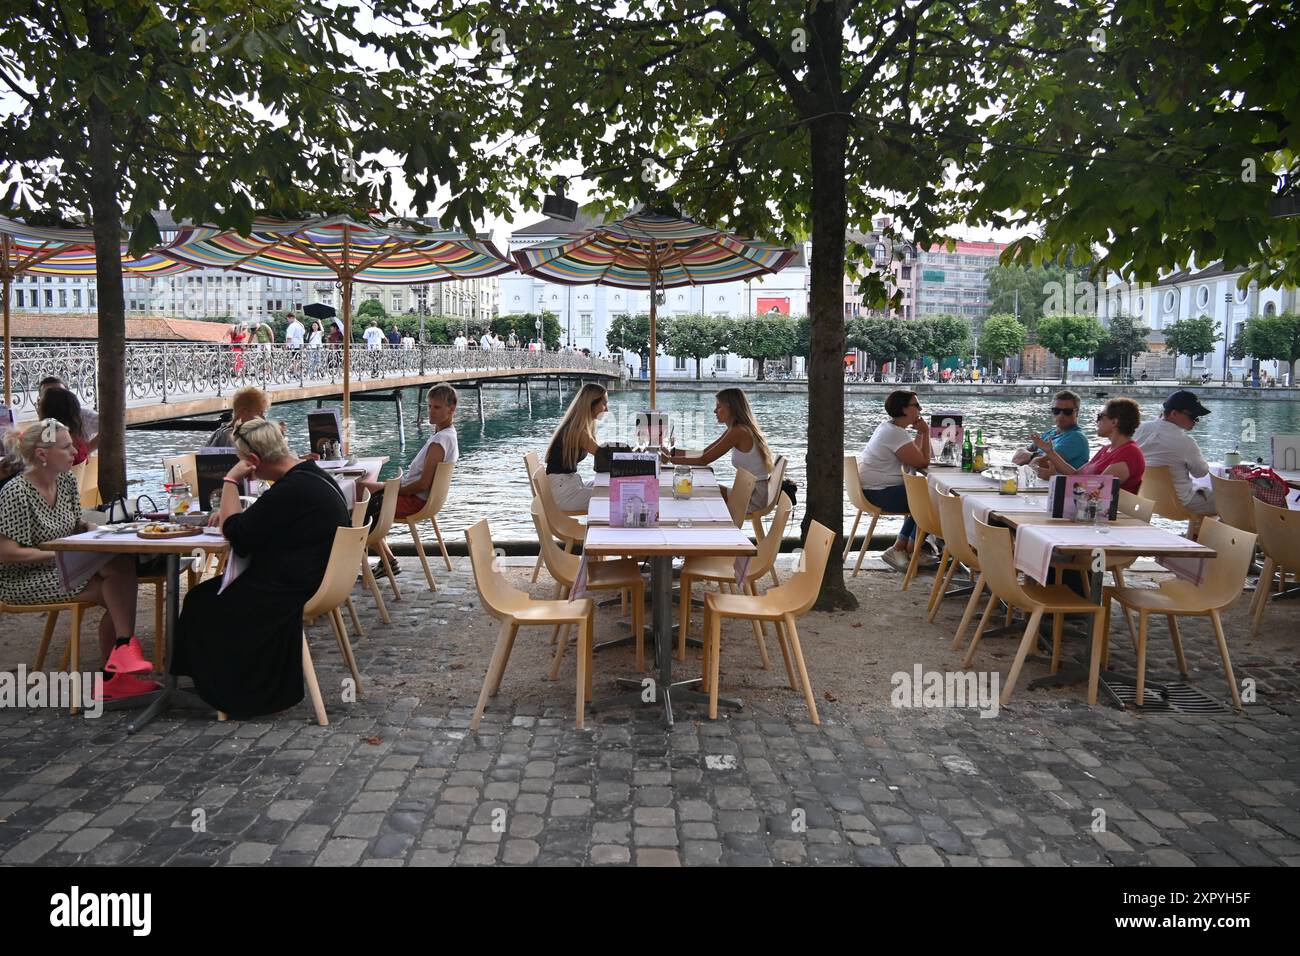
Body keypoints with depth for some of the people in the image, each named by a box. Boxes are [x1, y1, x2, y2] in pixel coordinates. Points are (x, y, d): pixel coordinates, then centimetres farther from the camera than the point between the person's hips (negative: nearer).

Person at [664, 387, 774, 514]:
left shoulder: (738, 432, -20)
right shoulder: (740, 429, 10)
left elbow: (704, 460, -18)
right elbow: (705, 452, 12)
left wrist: (670, 459, -11)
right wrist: (675, 452, 4)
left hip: (755, 498, -8)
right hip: (751, 491, 8)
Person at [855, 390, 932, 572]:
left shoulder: (889, 427, 14)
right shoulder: (895, 433, -20)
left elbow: (914, 456, 16)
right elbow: (922, 463, -19)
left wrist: (920, 433, 5)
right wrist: (925, 433, -9)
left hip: (873, 490, 11)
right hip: (879, 494, -11)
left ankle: (899, 548, 14)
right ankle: (910, 551, 11)